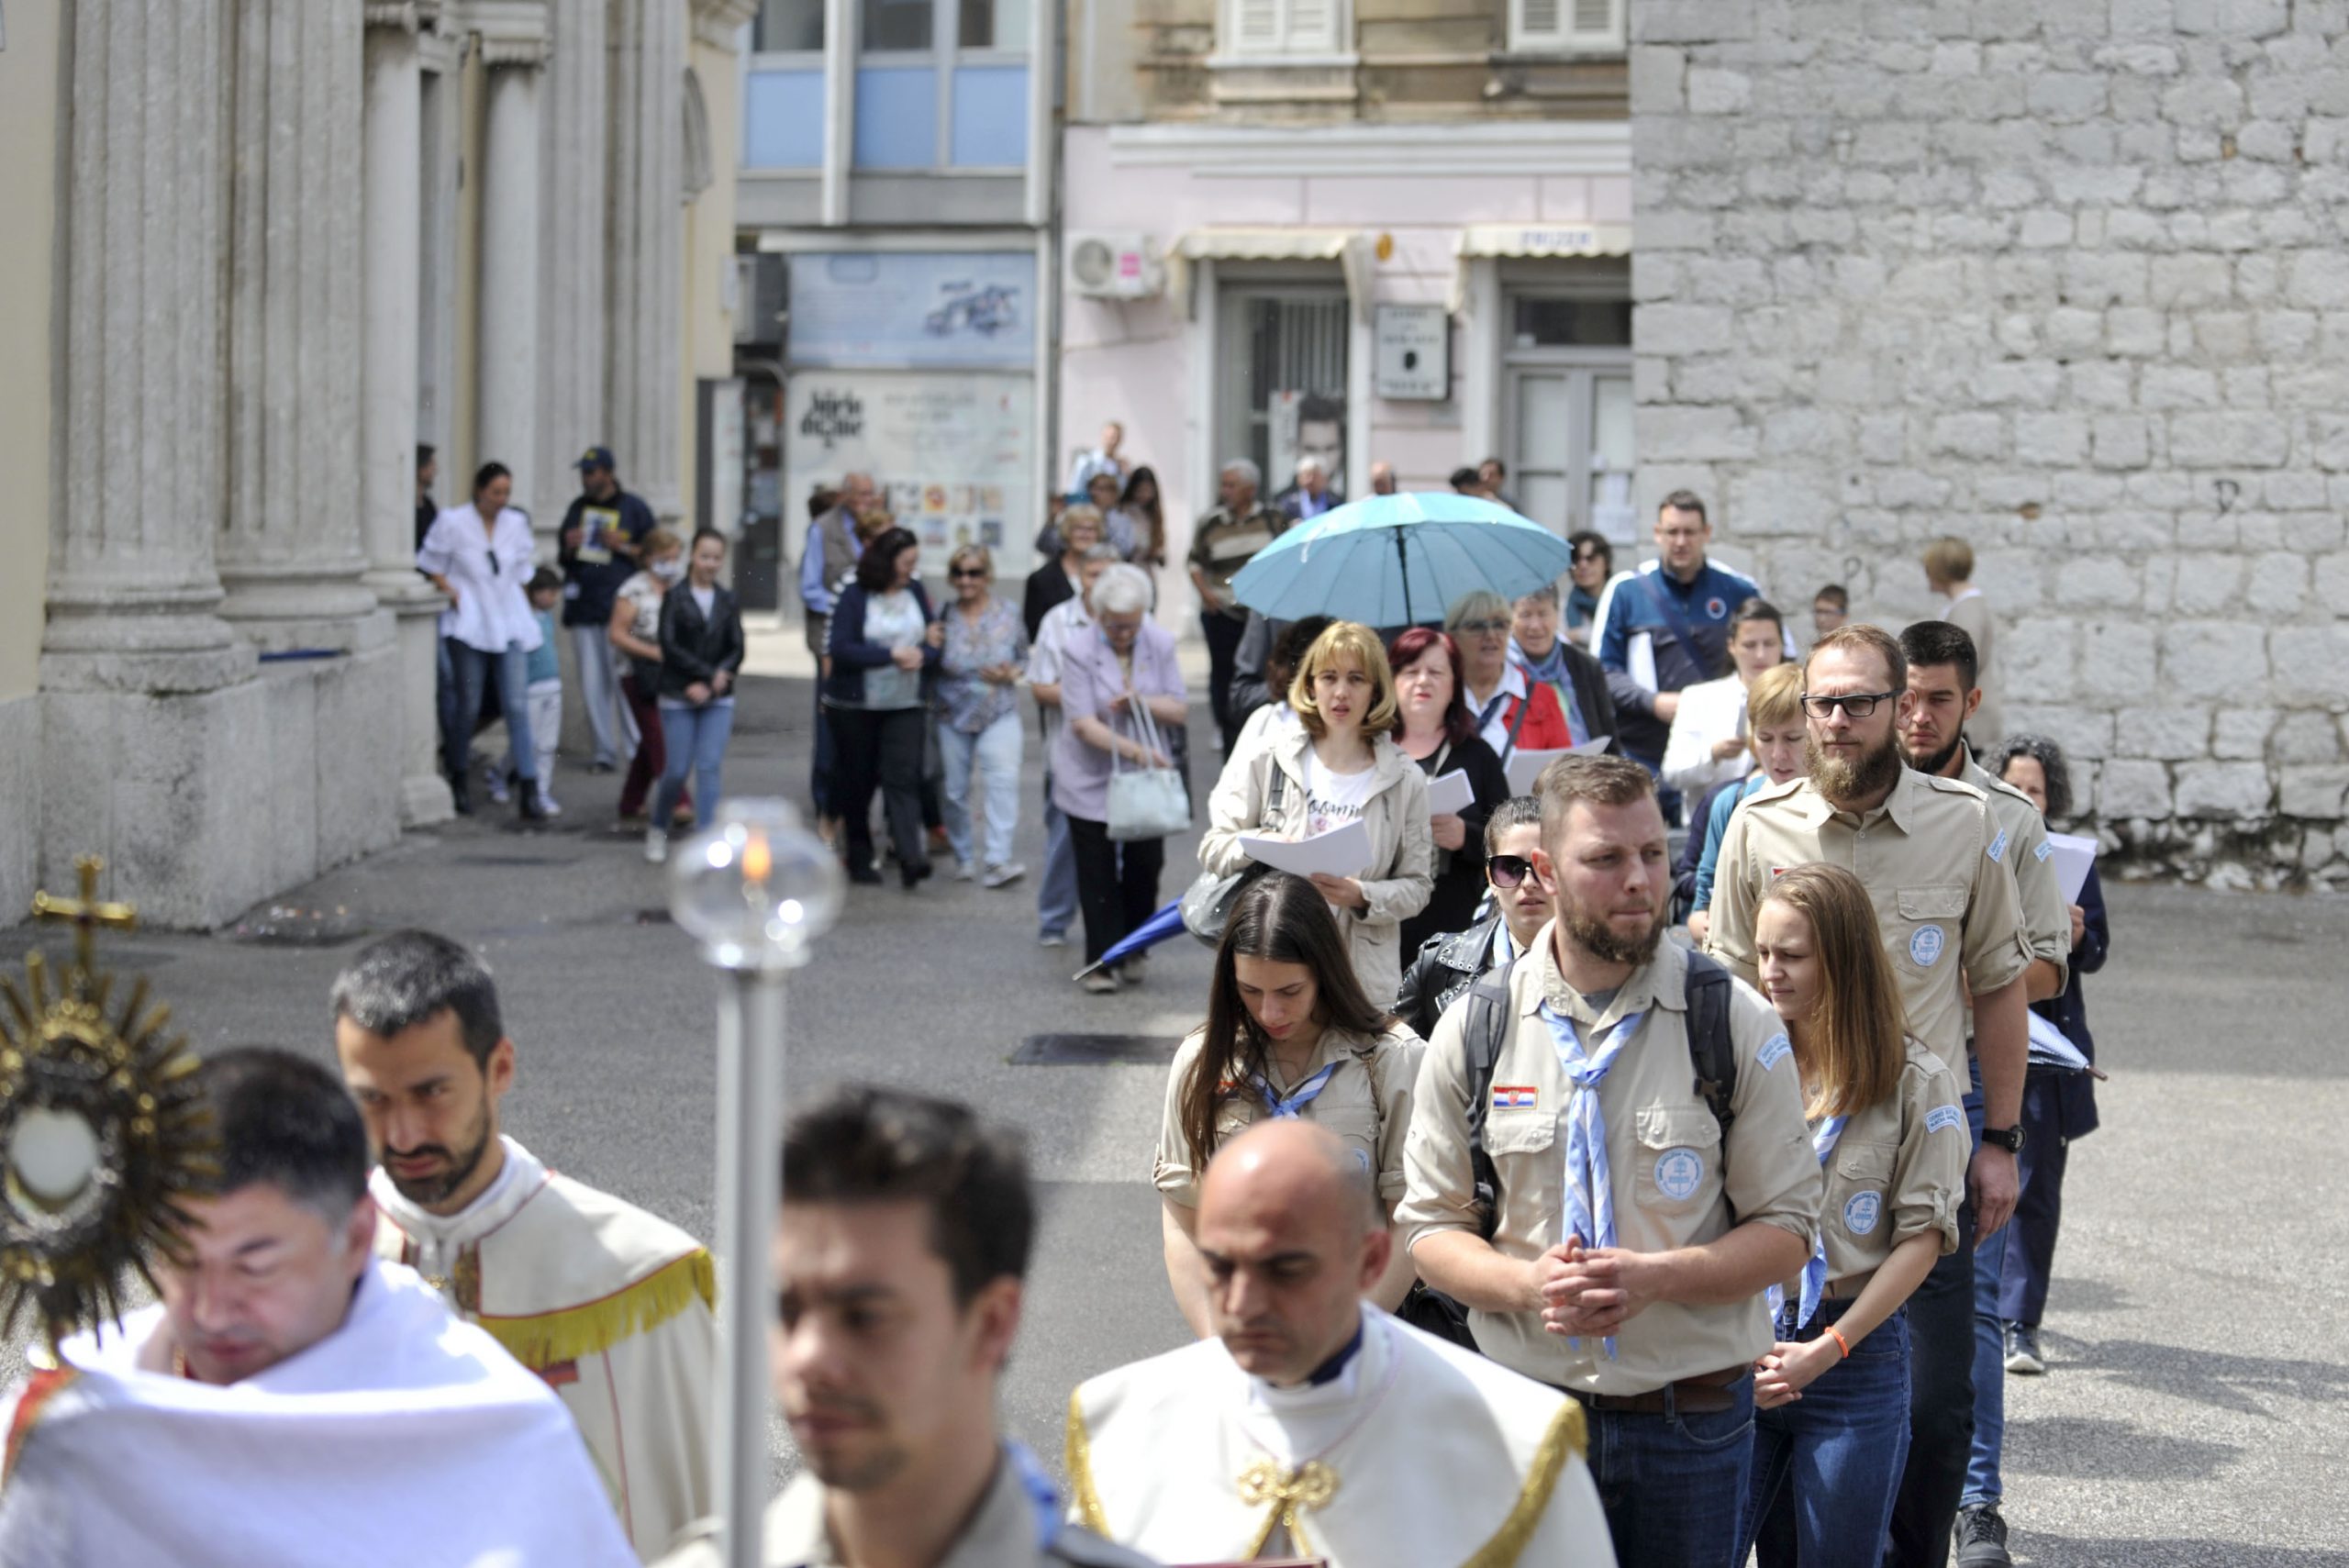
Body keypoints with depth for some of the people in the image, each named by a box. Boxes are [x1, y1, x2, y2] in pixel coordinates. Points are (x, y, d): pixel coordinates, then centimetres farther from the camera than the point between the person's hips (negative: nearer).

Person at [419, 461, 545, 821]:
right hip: (469, 625, -3)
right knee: (467, 705, 2)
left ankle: (529, 794, -10)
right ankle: (459, 784, 22)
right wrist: (452, 593, -8)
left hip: (510, 624, 3)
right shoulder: (452, 522, -4)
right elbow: (429, 566, 3)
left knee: (517, 706, -6)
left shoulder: (517, 524, 7)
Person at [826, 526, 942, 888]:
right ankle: (859, 858, 20)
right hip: (855, 706, -2)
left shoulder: (915, 593, 7)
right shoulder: (854, 597, -6)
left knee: (903, 777, -11)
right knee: (858, 781, 7)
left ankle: (911, 857, -22)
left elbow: (934, 643, 8)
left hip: (905, 705, 2)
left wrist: (924, 653, -16)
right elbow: (841, 650, -15)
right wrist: (892, 655, -19)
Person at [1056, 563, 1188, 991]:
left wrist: (1142, 702, -19)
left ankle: (1134, 951, 23)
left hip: (1147, 779, 3)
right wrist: (1135, 750, -29)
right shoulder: (1078, 652, -11)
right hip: (1091, 783, -3)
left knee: (1146, 865, 3)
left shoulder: (1160, 645, 0)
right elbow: (1084, 724, -18)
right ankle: (1102, 962, 6)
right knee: (1098, 872, 0)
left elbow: (1181, 710, 1)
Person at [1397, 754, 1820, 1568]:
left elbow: (1786, 1228, -1)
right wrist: (1527, 1283, -15)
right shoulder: (1474, 1031, 1)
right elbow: (1430, 1227, 5)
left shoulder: (1734, 1025, -1)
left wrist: (1655, 1278, -18)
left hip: (1692, 1417, 0)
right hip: (1527, 1407, 1)